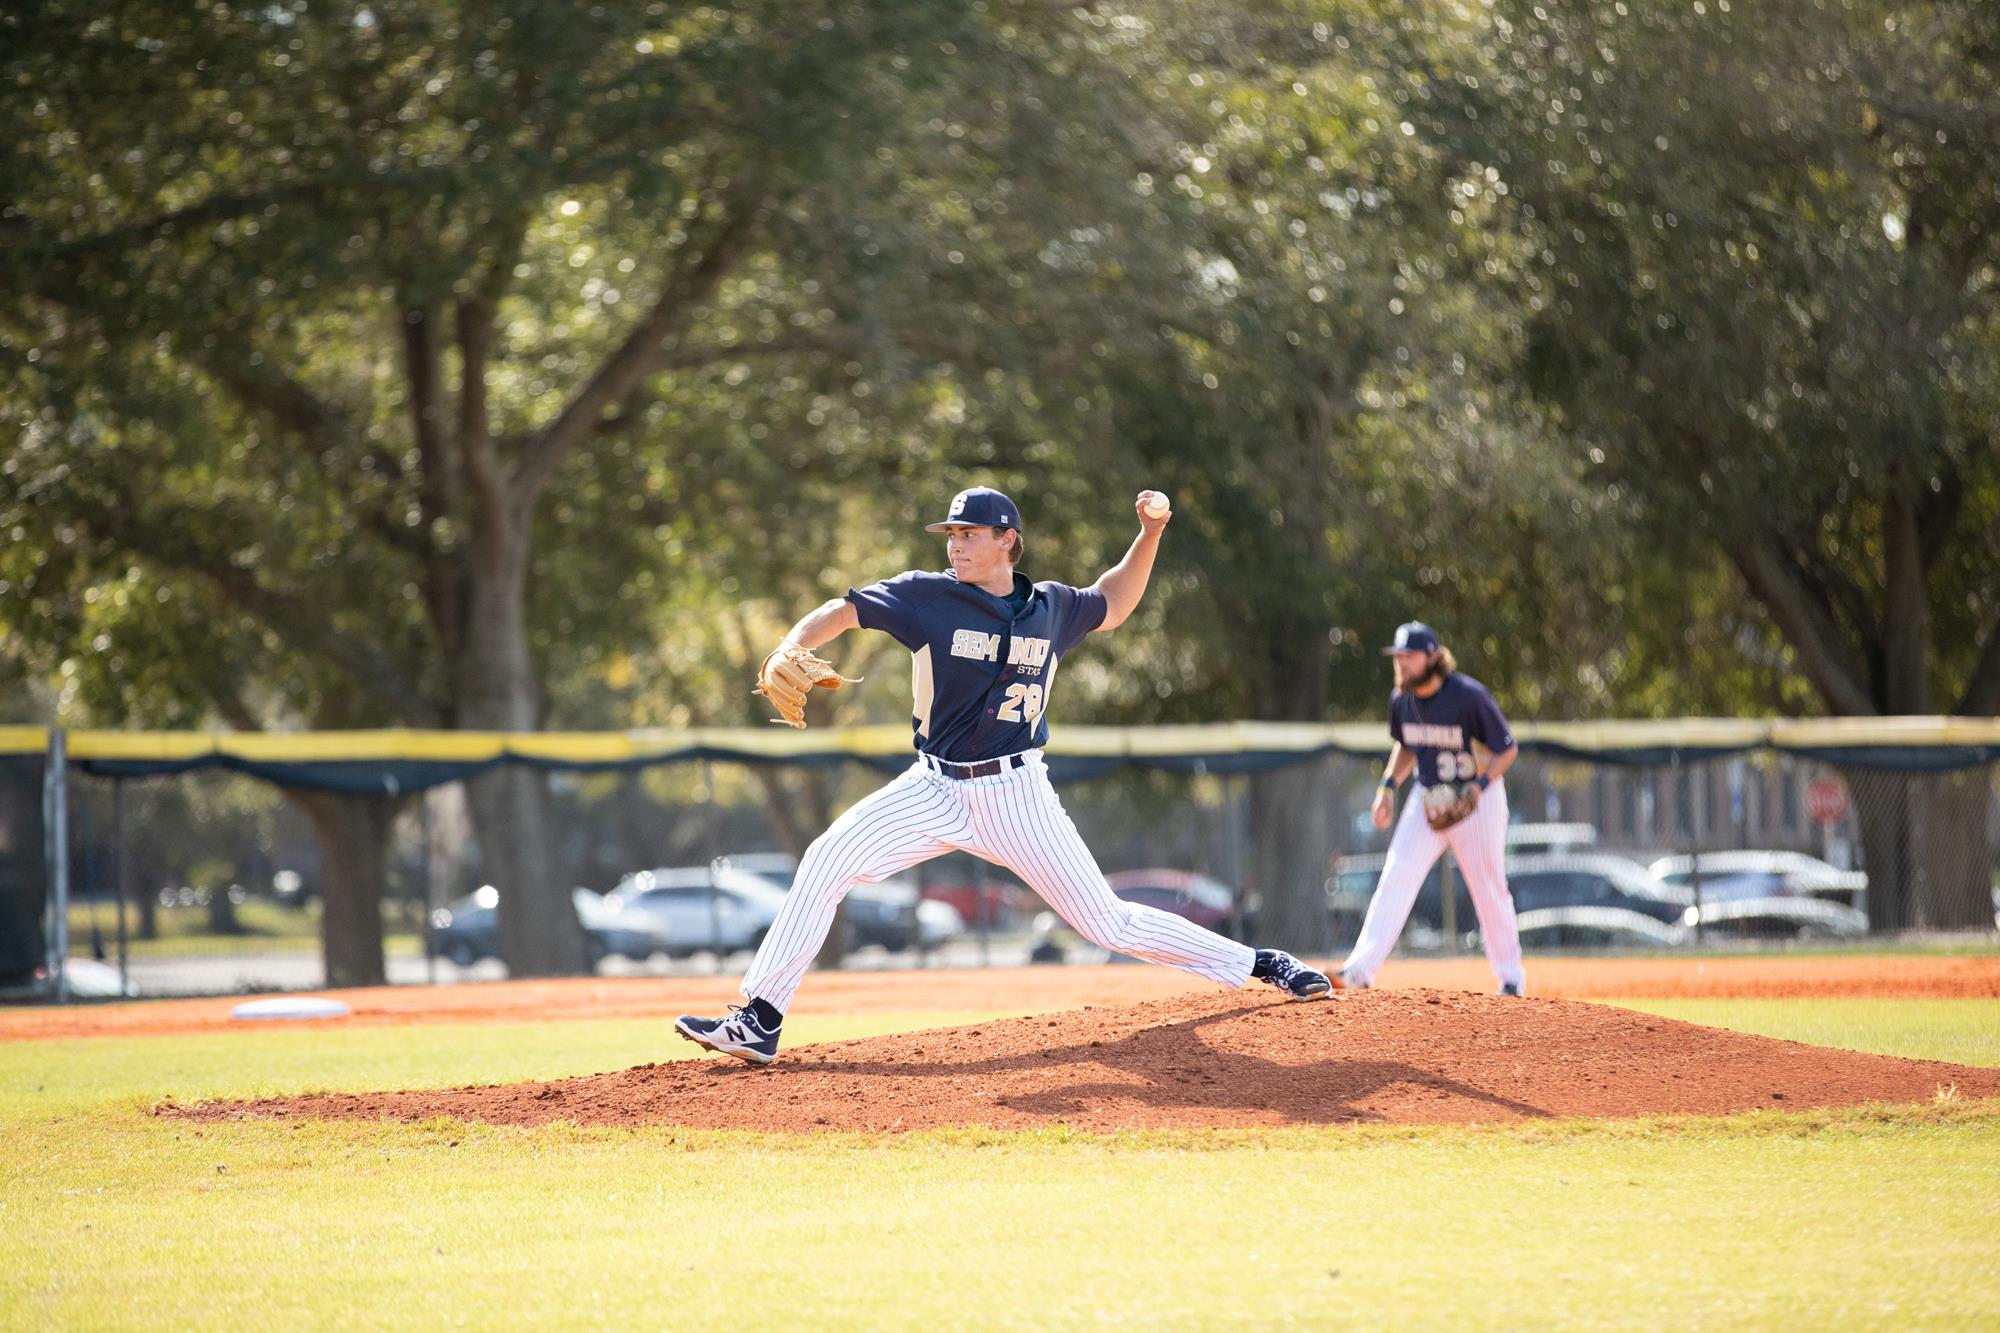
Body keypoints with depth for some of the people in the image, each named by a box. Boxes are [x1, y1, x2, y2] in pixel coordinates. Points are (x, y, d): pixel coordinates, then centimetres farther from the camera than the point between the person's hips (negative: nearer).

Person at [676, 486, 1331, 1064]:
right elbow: (840, 612, -5)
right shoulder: (928, 596, -4)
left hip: (1016, 795, 0)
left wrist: (1150, 532, 10)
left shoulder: (1051, 609, 2)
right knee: (828, 859, -17)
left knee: (1106, 920, -3)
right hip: (935, 790, 0)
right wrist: (787, 653, -24)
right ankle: (759, 1023, -16)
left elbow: (1112, 603, 23)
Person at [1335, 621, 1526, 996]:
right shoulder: (1401, 699, -4)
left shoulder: (1469, 697, -21)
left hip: (1478, 799, -4)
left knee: (1489, 888, 3)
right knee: (1396, 878, -11)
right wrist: (1388, 785, 2)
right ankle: (1360, 970, -18)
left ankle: (1511, 976, 21)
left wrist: (1480, 784, -29)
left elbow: (1507, 750, -14)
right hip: (1428, 797, 4)